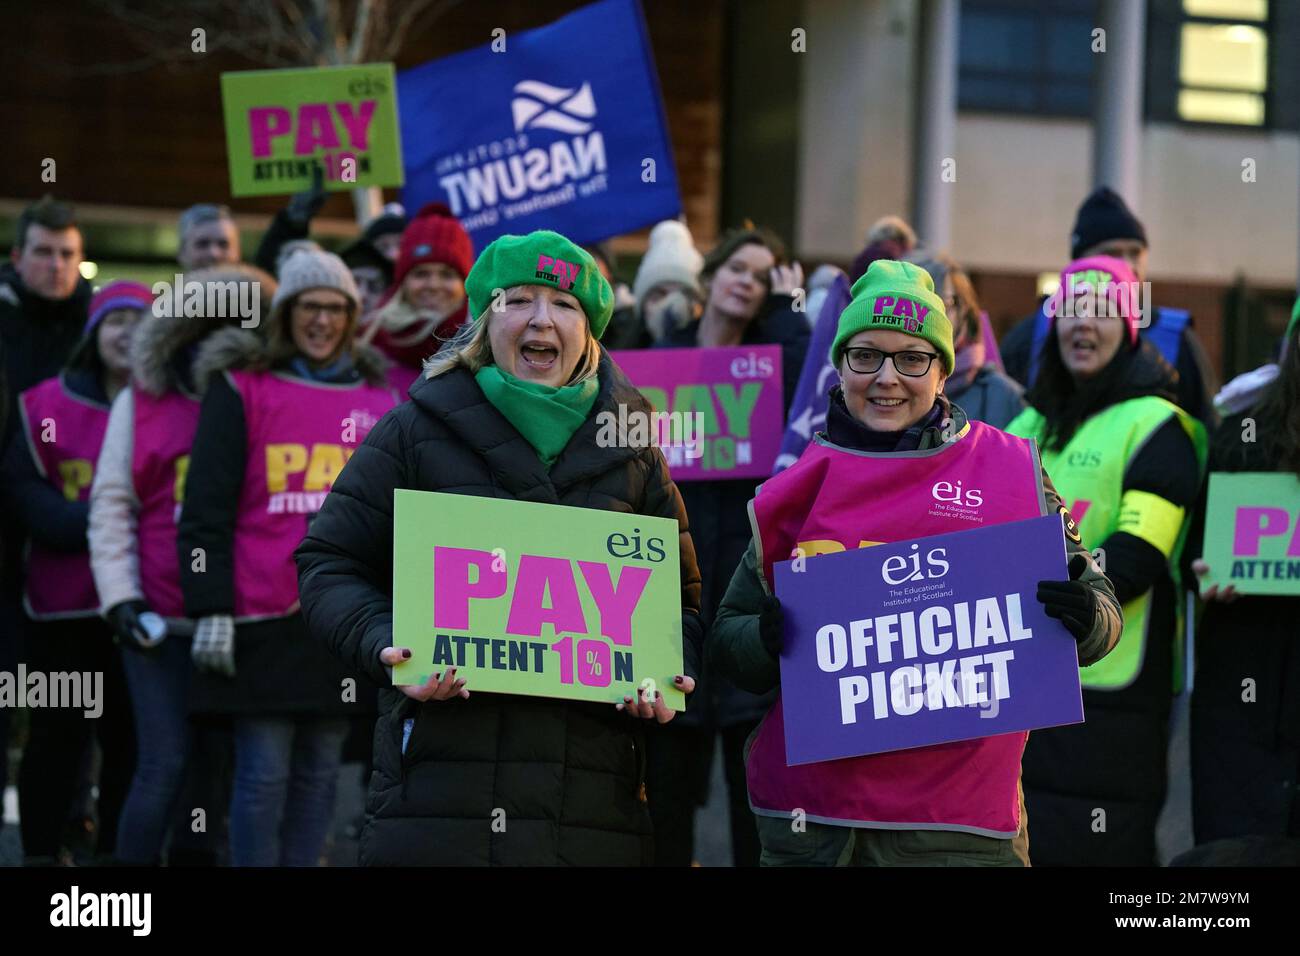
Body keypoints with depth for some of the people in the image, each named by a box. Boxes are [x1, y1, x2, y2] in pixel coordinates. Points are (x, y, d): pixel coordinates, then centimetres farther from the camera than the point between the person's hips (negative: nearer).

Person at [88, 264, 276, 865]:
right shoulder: (142, 402, 5)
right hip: (161, 622, -2)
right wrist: (120, 597, -4)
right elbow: (112, 505, 4)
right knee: (165, 765, -6)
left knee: (218, 766, 9)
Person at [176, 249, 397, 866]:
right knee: (263, 772, -5)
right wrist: (210, 609, -9)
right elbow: (204, 508, -1)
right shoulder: (240, 389, 3)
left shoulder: (380, 398, 14)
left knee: (320, 769, 6)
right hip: (263, 617, -4)